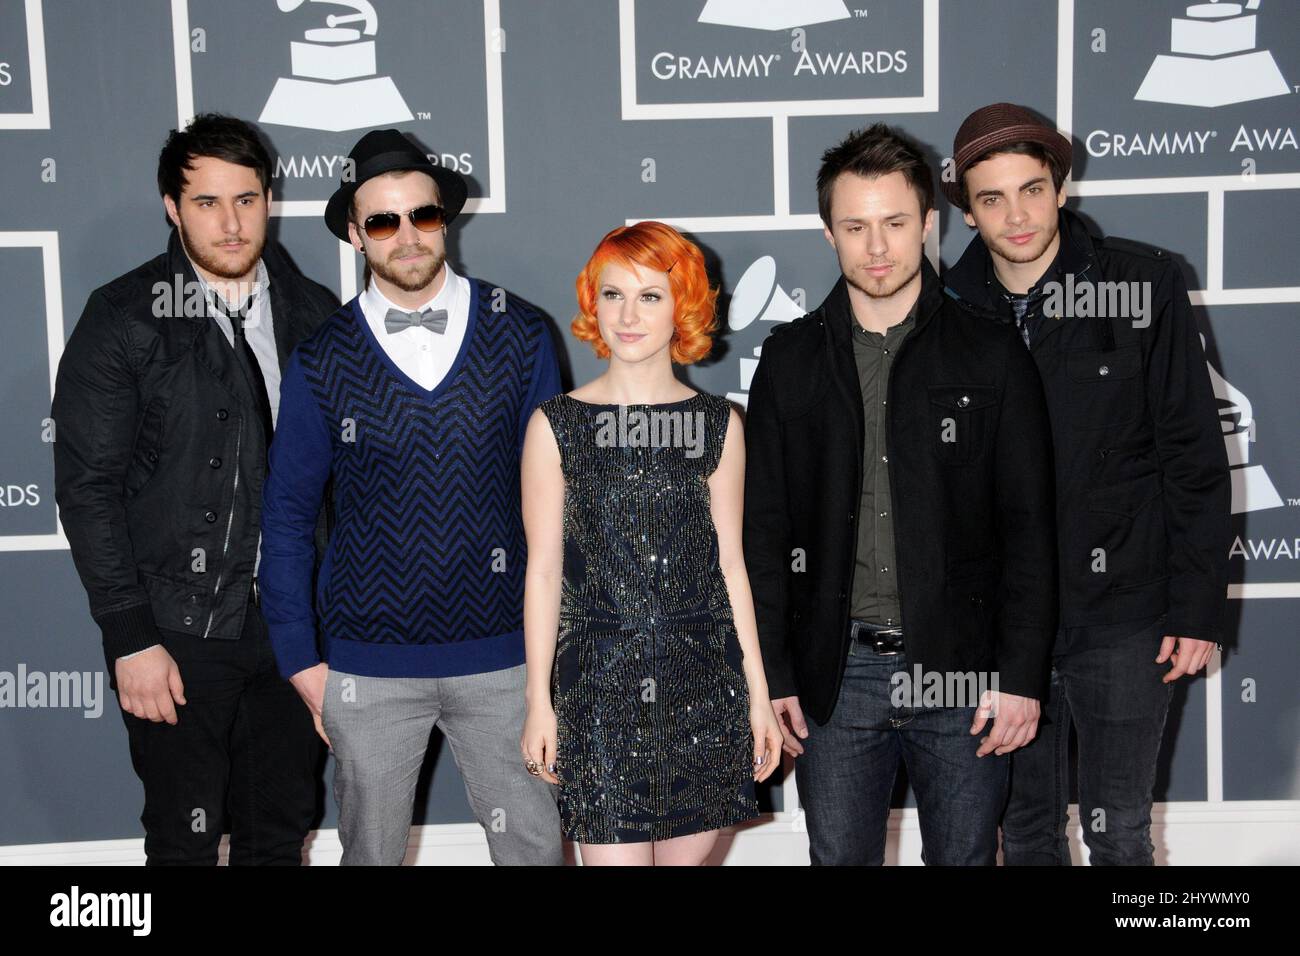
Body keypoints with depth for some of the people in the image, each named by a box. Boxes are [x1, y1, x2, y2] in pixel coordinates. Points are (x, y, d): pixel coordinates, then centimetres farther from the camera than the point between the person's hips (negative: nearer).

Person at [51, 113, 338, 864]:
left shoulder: (314, 314, 4)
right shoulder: (123, 320, -6)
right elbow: (87, 485, -8)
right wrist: (130, 636, -12)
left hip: (297, 623, 3)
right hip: (180, 632, -3)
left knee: (283, 832, 15)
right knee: (188, 837, 10)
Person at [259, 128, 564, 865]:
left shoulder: (521, 335, -2)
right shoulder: (322, 362, -2)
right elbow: (289, 515, 4)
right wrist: (300, 658, 0)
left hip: (503, 657, 0)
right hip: (368, 666, 0)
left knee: (534, 844, 9)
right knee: (372, 850, 15)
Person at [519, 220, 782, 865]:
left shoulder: (718, 424, 6)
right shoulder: (557, 424, 0)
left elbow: (729, 564, 8)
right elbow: (543, 569, 1)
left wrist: (759, 693, 7)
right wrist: (538, 702, 0)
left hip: (706, 684, 2)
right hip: (601, 684, -2)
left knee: (688, 852, 10)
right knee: (615, 852, -5)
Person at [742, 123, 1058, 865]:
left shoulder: (992, 357, 1)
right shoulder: (792, 360, 5)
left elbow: (1028, 530, -1)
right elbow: (765, 531, 4)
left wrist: (1022, 676, -7)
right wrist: (771, 676, 0)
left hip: (960, 668, -1)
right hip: (836, 672, 1)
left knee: (966, 854, 10)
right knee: (840, 855, 9)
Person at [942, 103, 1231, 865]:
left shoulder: (1142, 286, -6)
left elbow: (1195, 454, -5)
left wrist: (1198, 605, -7)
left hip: (1122, 615, -2)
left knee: (1119, 832, 8)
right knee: (1026, 829, 15)